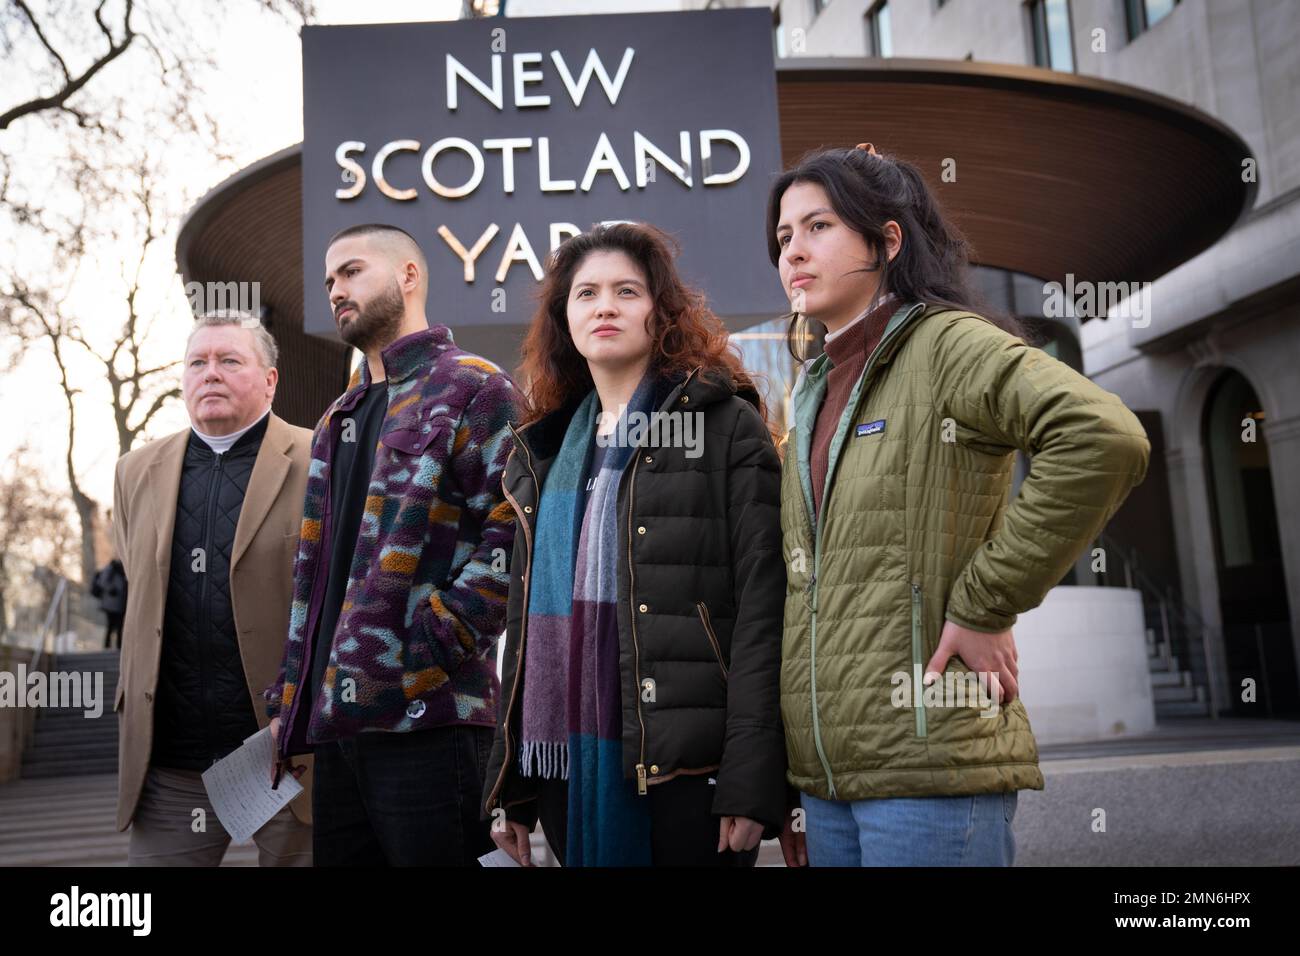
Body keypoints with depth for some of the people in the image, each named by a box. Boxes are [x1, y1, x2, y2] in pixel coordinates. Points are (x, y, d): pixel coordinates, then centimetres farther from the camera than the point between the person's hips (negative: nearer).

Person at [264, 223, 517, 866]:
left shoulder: (472, 388, -2)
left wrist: (433, 648, -17)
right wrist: (289, 698, 18)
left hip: (426, 717, -8)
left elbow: (513, 533, -12)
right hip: (336, 720, 8)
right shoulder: (339, 419, 23)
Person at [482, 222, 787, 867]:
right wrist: (507, 785, 12)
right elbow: (524, 622, 16)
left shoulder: (726, 424, -2)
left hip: (685, 761, -4)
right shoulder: (543, 451, 14)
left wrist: (751, 777, -17)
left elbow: (761, 604, -9)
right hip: (566, 760, 5)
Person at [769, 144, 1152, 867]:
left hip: (929, 765, -7)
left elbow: (1107, 439, -24)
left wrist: (984, 606, -17)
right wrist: (794, 788, 15)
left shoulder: (946, 345, -6)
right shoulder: (819, 394, 15)